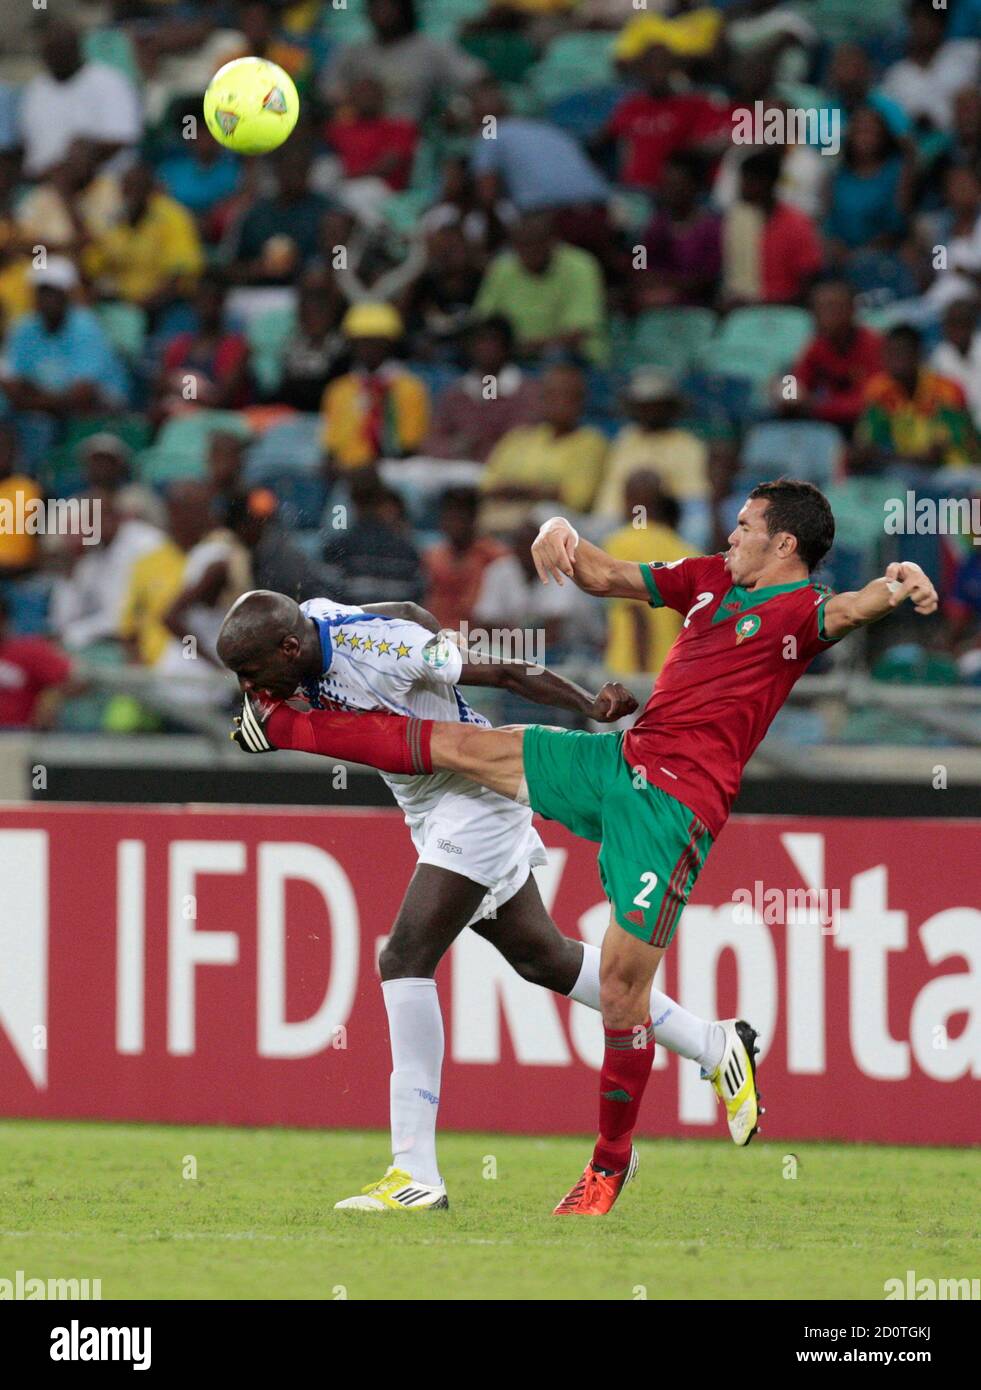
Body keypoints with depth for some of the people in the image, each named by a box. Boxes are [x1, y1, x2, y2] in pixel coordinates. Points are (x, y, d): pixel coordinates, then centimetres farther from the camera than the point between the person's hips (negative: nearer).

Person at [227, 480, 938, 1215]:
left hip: (676, 806, -7)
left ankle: (613, 1159, 9)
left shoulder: (799, 610, -8)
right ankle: (282, 723, 24)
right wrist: (562, 536, 5)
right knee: (465, 747, 10)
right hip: (620, 758, 7)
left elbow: (848, 610, -30)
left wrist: (898, 586, -52)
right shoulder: (710, 580, 15)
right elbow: (605, 576, 24)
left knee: (622, 979, -7)